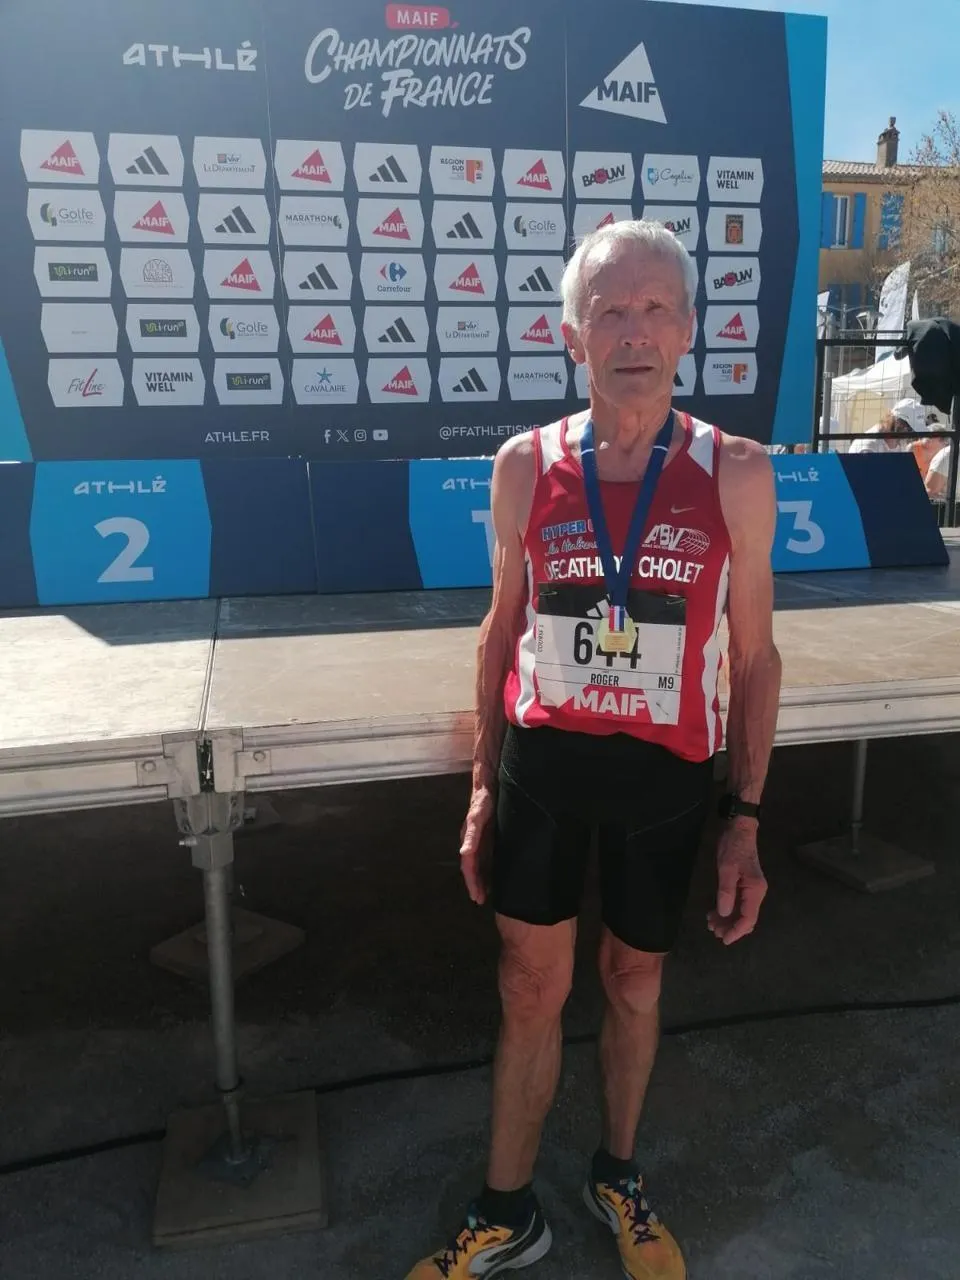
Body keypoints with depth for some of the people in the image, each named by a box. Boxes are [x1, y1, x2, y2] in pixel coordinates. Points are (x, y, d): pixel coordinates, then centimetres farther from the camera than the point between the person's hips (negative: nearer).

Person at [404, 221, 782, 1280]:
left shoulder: (735, 473, -7)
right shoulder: (525, 466, -4)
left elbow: (753, 657, -1)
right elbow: (503, 631, 5)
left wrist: (746, 819, -2)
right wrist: (483, 788, 5)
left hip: (664, 774, 0)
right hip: (541, 764, 1)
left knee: (633, 982, 18)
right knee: (532, 989, 12)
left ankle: (617, 1176, 46)